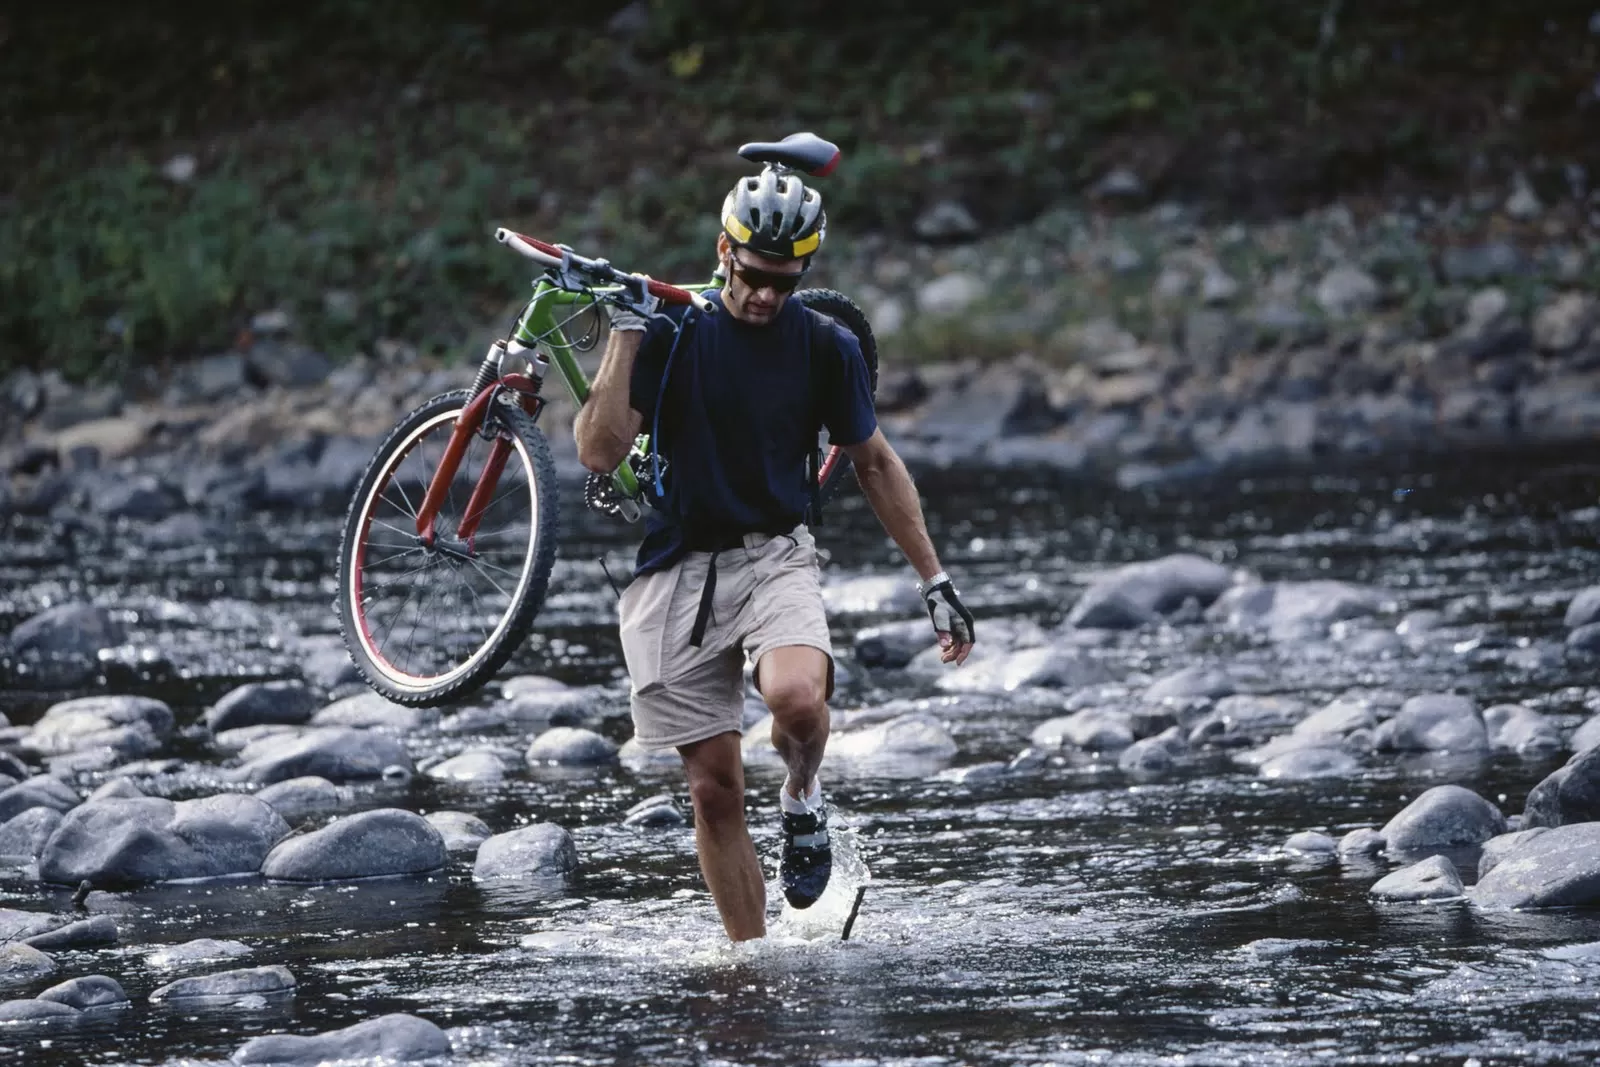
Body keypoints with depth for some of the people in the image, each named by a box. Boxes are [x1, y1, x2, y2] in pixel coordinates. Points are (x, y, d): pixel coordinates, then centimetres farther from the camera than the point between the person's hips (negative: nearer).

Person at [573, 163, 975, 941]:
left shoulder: (824, 347, -1)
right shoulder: (672, 332, -5)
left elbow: (874, 464, 10)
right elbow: (599, 453, -13)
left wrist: (935, 582, 8)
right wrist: (624, 334, -19)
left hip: (773, 555, 0)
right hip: (677, 569, 0)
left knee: (796, 697, -32)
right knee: (714, 788, -1)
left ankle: (803, 800, 1)